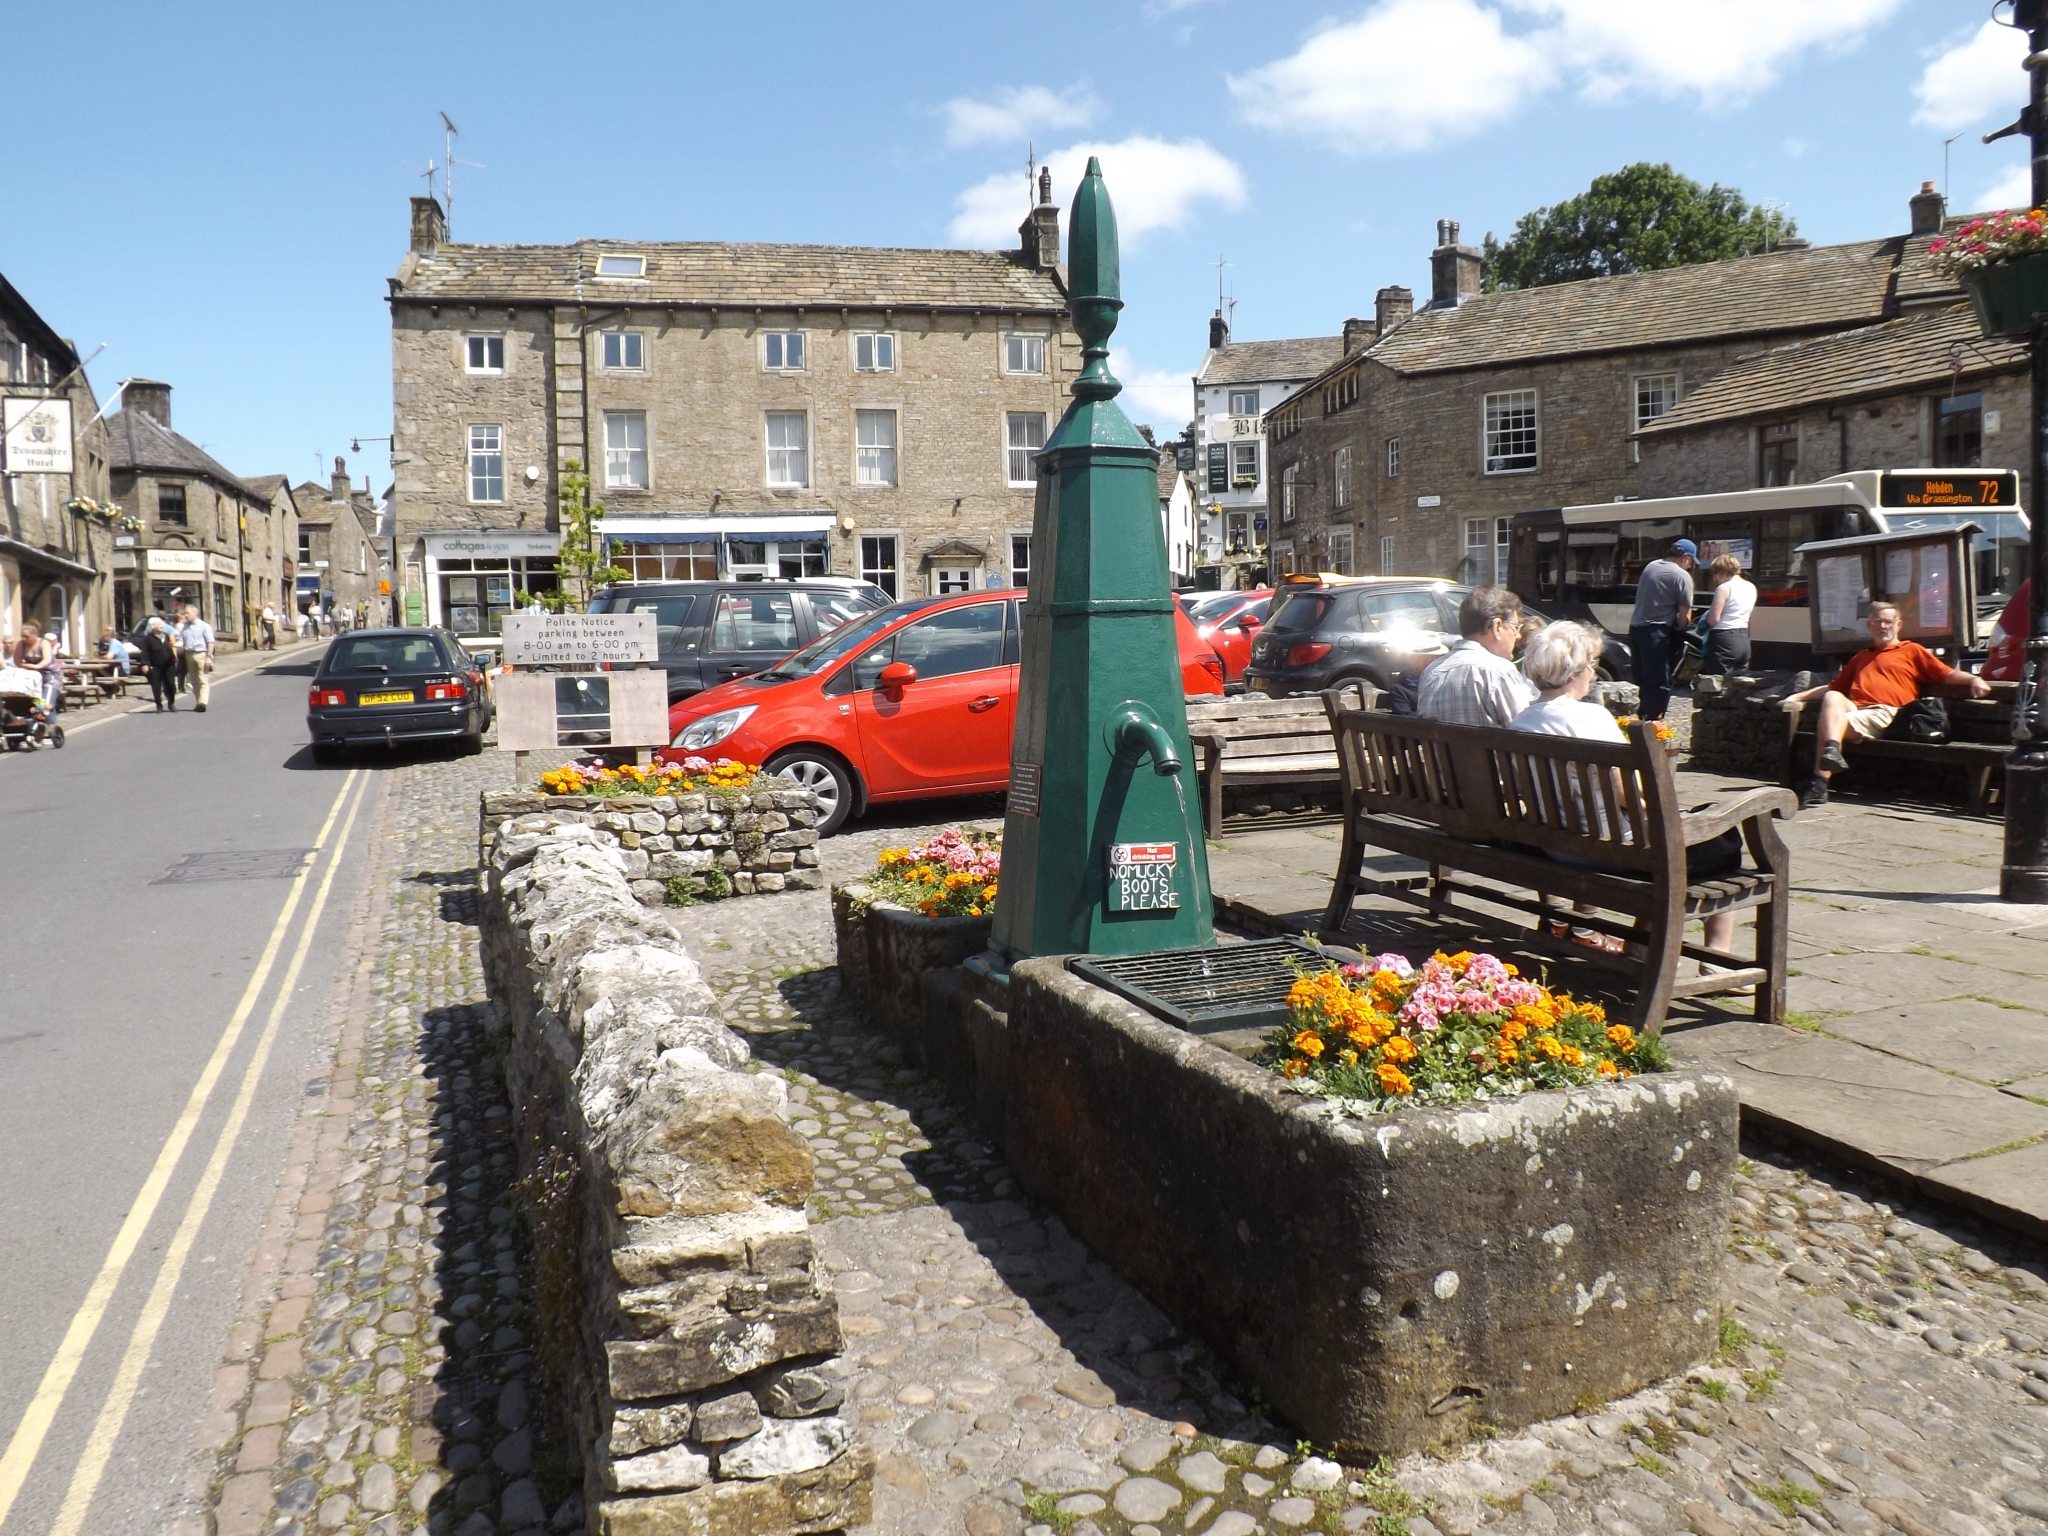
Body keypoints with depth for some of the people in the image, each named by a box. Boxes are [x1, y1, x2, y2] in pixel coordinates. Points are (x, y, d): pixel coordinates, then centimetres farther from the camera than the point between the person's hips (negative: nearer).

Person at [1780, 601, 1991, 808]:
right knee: (1832, 698, -33)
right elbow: (1833, 687, 41)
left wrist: (1974, 679, -7)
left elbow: (1948, 674, 13)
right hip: (1853, 708, 4)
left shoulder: (1912, 650, 23)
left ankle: (1819, 786, -43)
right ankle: (1831, 750, -54)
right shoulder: (1860, 657, 39)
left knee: (1828, 724, -31)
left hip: (1884, 713, -4)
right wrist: (1797, 696, 30)